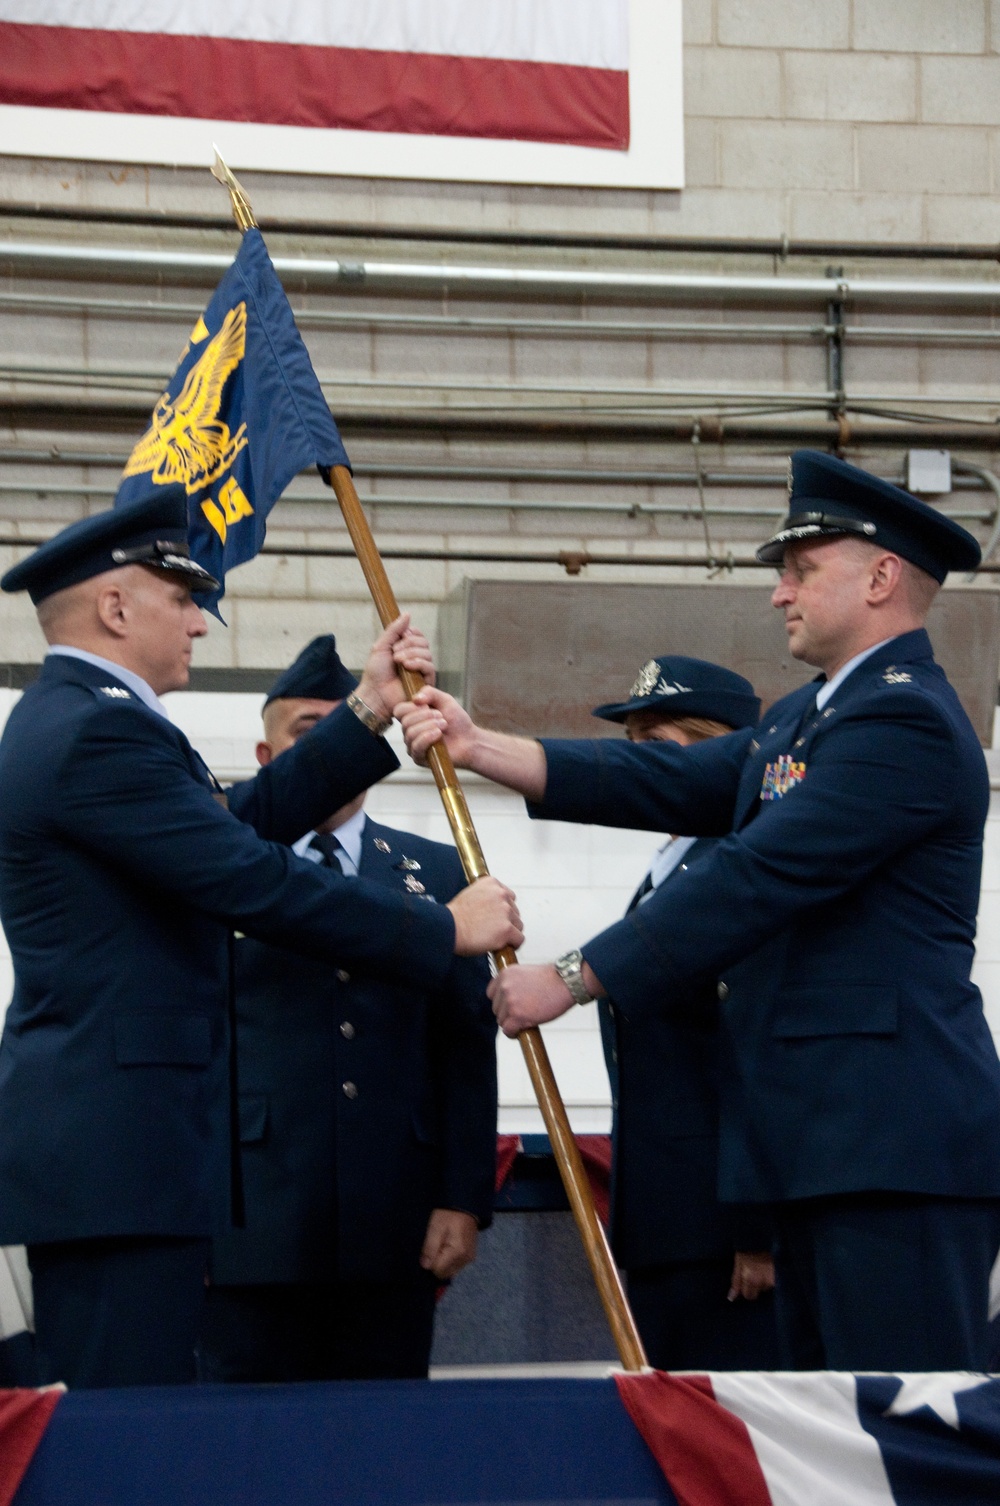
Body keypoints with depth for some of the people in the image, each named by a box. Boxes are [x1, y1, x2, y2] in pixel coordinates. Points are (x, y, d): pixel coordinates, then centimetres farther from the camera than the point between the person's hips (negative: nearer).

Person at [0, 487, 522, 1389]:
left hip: (92, 1144, 11)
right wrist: (444, 930, -9)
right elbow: (254, 884, -18)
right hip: (119, 1146, -11)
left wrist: (369, 716, 21)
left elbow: (237, 825, 22)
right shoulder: (98, 734, -15)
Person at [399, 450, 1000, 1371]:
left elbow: (756, 878, -20)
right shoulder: (811, 714, 21)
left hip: (894, 1148, -11)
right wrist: (480, 748, 6)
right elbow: (674, 783, 13)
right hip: (827, 1140, 11)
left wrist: (573, 980, -16)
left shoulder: (905, 722, -14)